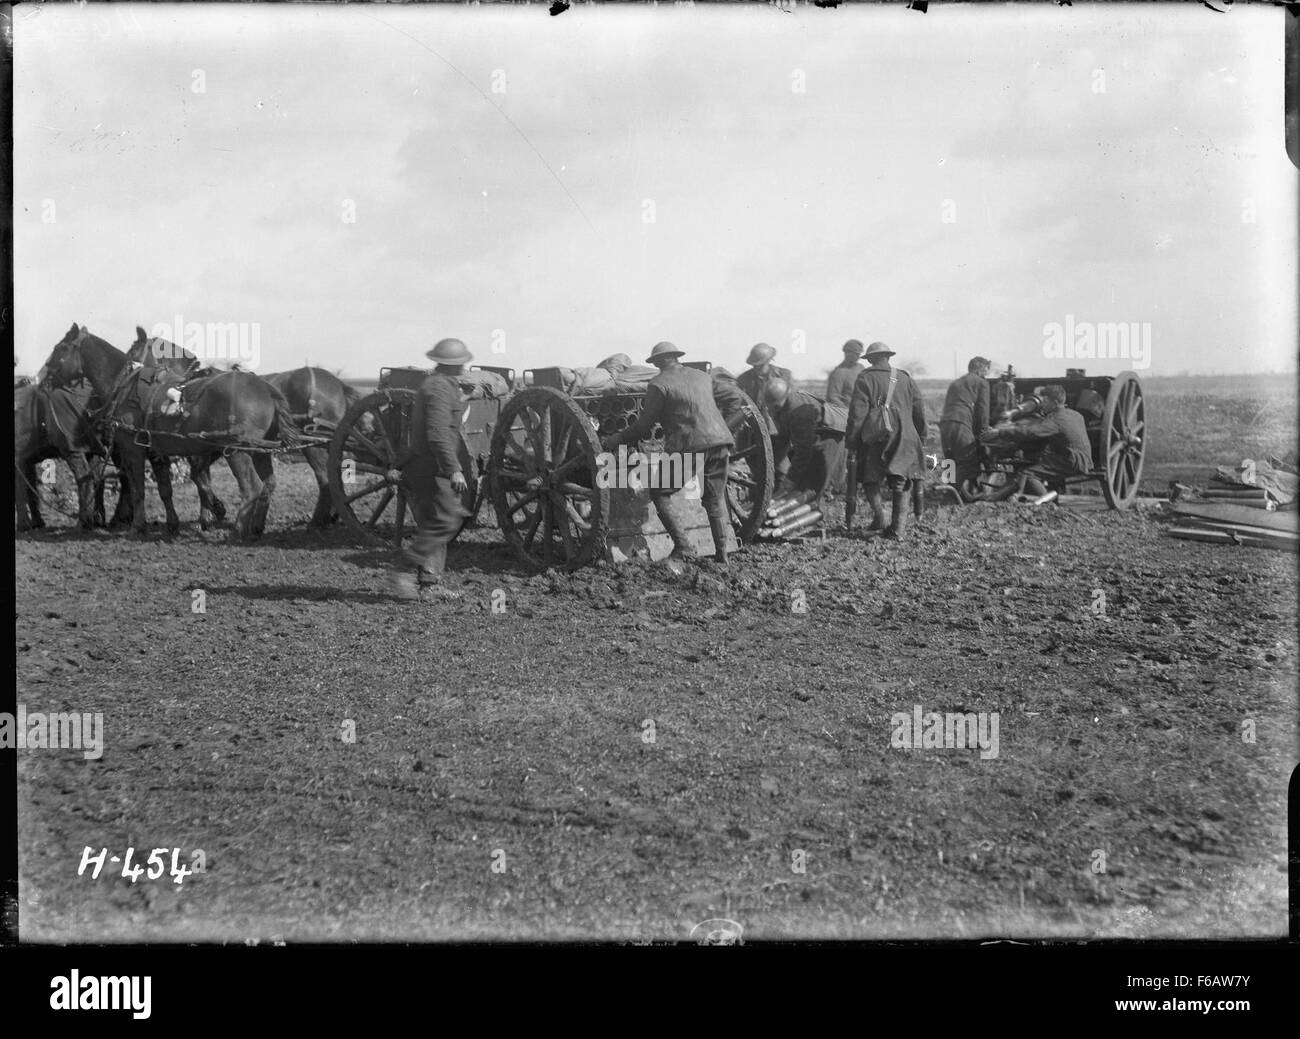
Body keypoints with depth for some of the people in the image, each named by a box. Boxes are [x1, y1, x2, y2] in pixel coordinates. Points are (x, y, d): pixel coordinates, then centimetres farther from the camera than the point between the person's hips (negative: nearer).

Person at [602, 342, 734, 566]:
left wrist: (614, 440, 9)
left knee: (660, 494, 7)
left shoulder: (659, 384, 0)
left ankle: (683, 549, -2)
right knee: (715, 498, 19)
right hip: (721, 440, 6)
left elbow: (643, 427, -1)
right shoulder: (703, 377, 19)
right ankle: (722, 553, 14)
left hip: (690, 447, -6)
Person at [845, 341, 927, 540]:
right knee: (899, 481, 8)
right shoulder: (904, 378, 12)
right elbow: (919, 409, 14)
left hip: (874, 436, -3)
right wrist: (921, 436, 23)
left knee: (870, 478, 10)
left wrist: (851, 440, -2)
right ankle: (898, 526, 3)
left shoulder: (865, 379, 0)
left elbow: (857, 412, -6)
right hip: (903, 437, 3)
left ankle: (878, 514, -10)